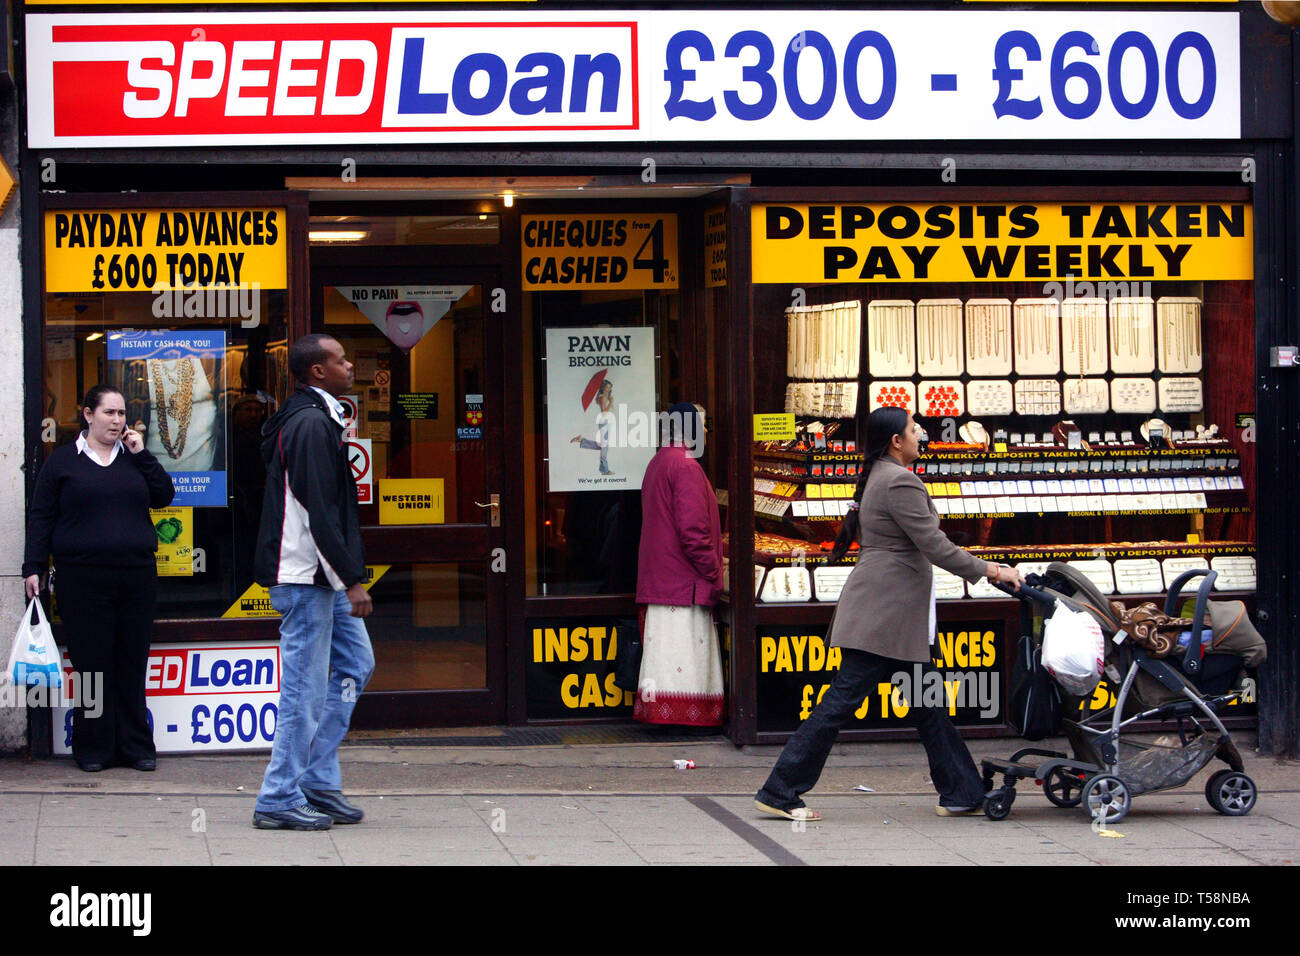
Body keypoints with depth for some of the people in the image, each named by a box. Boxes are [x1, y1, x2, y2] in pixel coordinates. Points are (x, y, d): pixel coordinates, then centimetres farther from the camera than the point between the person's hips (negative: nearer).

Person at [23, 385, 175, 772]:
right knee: (92, 664, -2)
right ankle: (94, 749, 6)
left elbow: (163, 496, 4)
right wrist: (34, 567, -2)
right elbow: (41, 518, 5)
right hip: (83, 577, -3)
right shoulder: (62, 461, 6)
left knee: (132, 664, 5)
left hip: (137, 576, 3)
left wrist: (141, 455, -2)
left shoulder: (134, 458, 15)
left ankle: (135, 746, 11)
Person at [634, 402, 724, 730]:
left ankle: (659, 711, 9)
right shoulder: (686, 466, -13)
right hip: (684, 580, -10)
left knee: (664, 650, 9)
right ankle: (685, 715, -9)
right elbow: (693, 530, -20)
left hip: (657, 578, 10)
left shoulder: (657, 464, 18)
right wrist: (713, 576, -13)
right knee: (685, 650, -8)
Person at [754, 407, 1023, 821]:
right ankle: (780, 793, -6)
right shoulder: (900, 482, -15)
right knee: (841, 701, -9)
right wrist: (989, 570, -9)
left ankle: (961, 794, 16)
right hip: (883, 614, -11)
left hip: (892, 615, 11)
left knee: (928, 704, 12)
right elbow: (934, 546, -17)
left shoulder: (879, 477, 17)